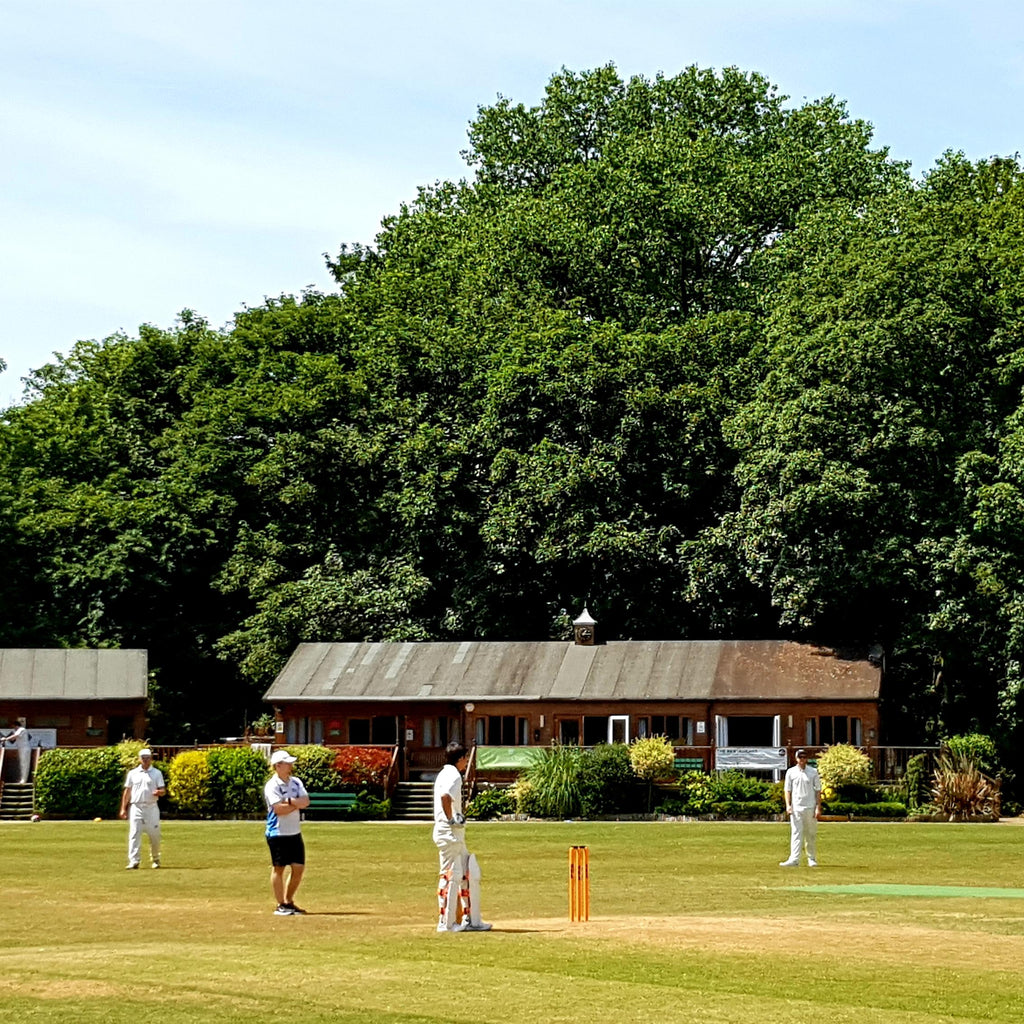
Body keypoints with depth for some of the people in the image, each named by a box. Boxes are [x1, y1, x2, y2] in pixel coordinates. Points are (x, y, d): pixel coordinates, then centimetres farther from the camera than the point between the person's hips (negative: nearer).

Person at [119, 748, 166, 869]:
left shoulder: (157, 773, 8)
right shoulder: (132, 773, 11)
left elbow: (163, 790, 2)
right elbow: (127, 791, 12)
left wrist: (159, 792, -23)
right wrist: (123, 808, 6)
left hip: (151, 808, 0)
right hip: (136, 807, 0)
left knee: (154, 835, 2)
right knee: (134, 834, -8)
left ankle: (155, 859, 22)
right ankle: (134, 861, -11)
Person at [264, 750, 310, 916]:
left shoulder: (296, 782, 9)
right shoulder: (272, 785, -11)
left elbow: (306, 801, -4)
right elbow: (279, 809, -21)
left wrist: (290, 801, -18)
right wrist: (298, 804, -10)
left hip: (295, 833, 7)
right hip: (278, 833, -7)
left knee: (298, 868, 7)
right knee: (278, 868, 1)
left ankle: (289, 902, 20)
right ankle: (281, 905, 6)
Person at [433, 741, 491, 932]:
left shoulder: (445, 773, 16)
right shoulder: (453, 775, -14)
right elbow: (445, 796, -32)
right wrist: (451, 819, -22)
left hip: (455, 835, 10)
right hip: (449, 833, -10)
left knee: (471, 874, 13)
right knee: (451, 876, -5)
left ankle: (471, 920, 17)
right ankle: (446, 922, -1)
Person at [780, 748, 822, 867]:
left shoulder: (813, 772, 5)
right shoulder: (791, 772, 7)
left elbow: (818, 791, 4)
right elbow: (788, 790, 7)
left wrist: (818, 807, -4)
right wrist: (788, 805, -7)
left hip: (810, 808, 0)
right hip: (796, 807, 0)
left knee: (811, 834, 5)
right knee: (796, 833, -8)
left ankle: (812, 859, 14)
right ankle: (794, 859, -15)